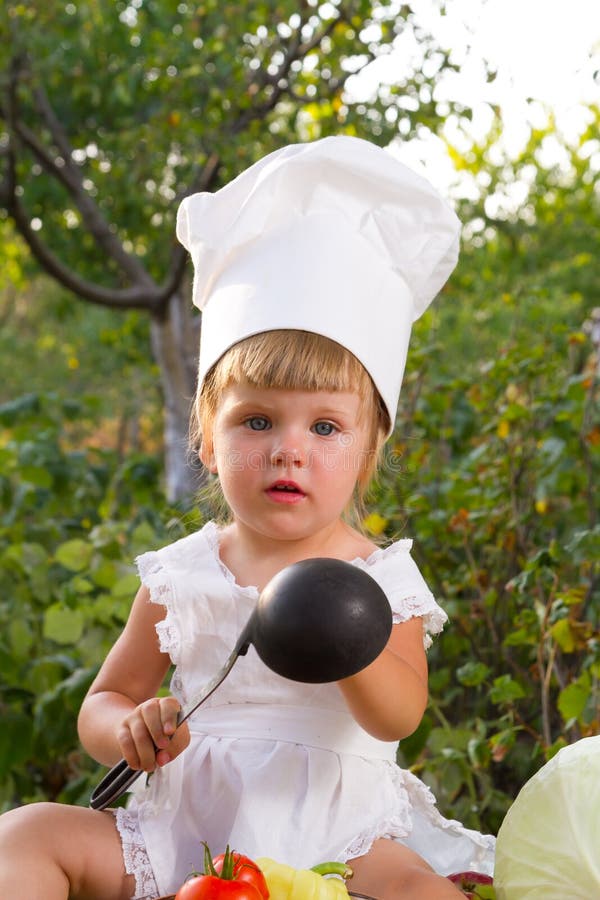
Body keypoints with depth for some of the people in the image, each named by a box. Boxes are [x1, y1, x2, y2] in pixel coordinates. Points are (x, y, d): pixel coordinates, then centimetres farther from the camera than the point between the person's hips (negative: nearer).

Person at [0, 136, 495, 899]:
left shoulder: (379, 578, -2)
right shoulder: (179, 576, 4)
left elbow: (397, 719, -15)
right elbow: (102, 703, 10)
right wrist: (129, 730, -14)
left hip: (331, 831, -2)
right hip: (185, 827, 3)